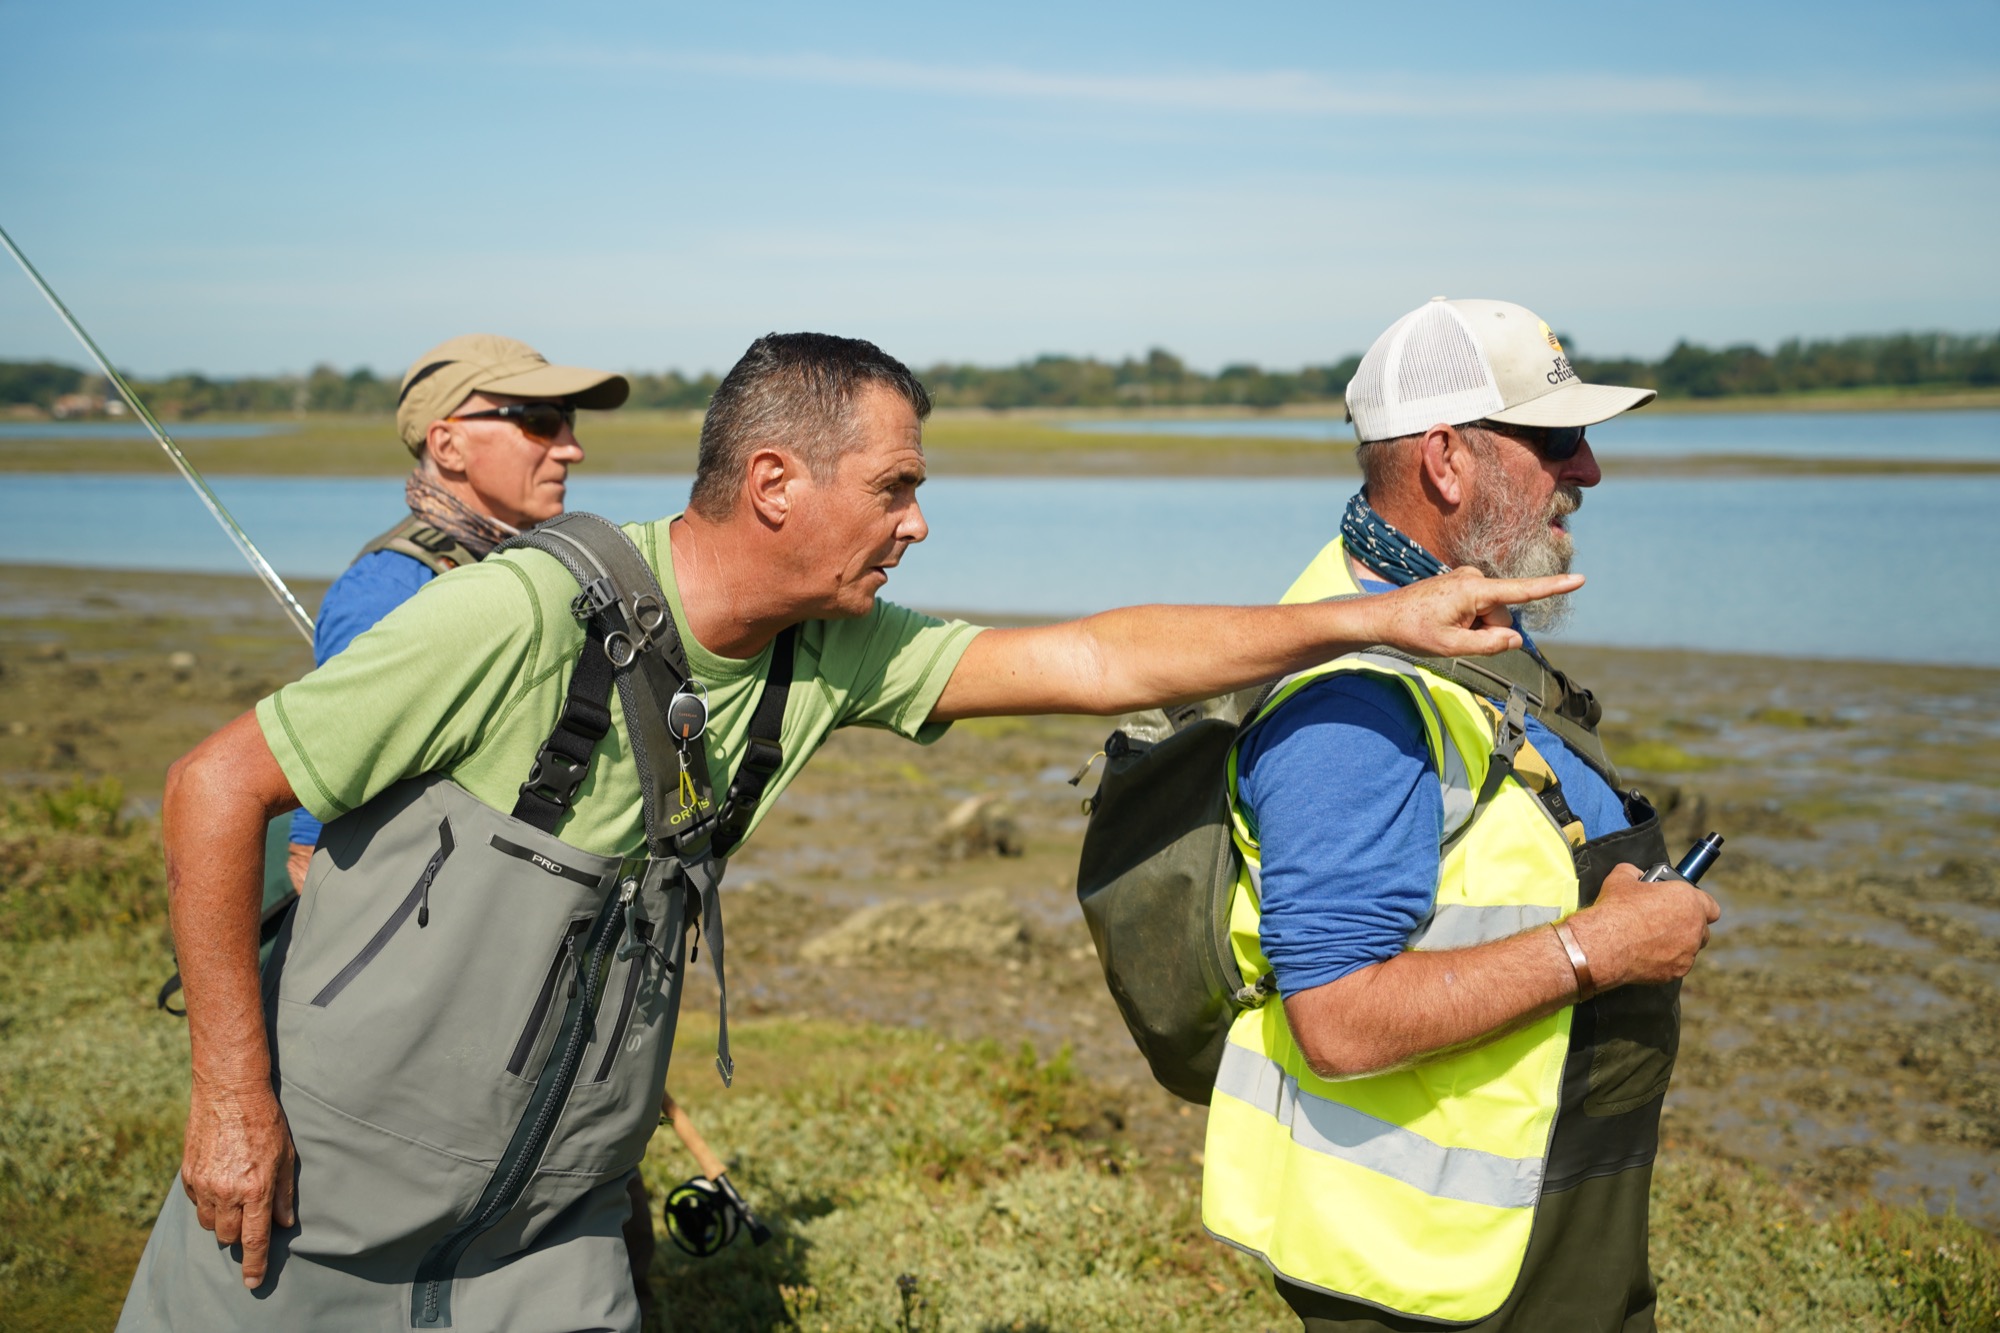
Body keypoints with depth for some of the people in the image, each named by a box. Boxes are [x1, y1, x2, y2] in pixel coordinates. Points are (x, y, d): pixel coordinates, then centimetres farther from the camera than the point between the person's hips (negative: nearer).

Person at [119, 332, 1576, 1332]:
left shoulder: (826, 657, -5)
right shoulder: (527, 617, -24)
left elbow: (1096, 659, -2)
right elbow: (218, 789, -18)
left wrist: (1387, 616, -4)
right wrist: (232, 1099, -17)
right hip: (313, 1210, -5)